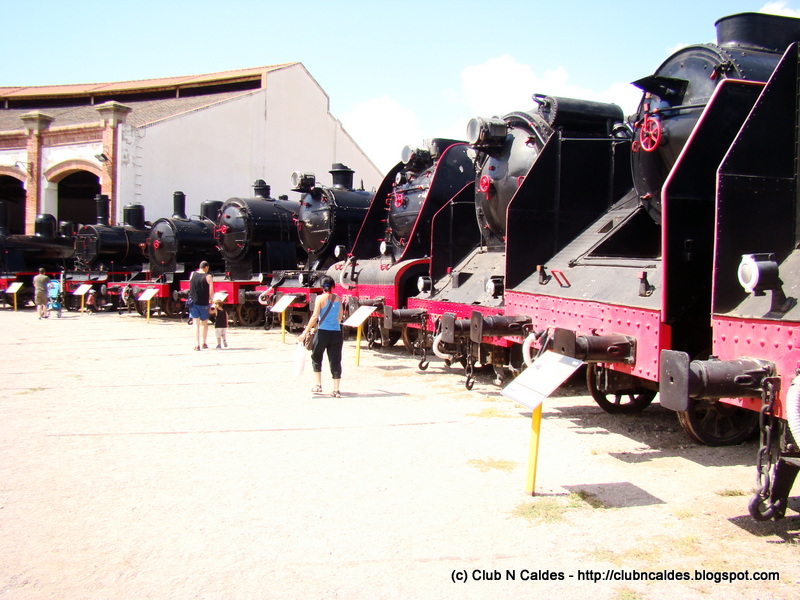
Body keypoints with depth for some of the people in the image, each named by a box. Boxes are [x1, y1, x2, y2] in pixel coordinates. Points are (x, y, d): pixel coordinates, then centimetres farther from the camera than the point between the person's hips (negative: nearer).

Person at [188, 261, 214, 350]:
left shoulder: (192, 274, 2)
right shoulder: (208, 277, -7)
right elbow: (211, 291, -10)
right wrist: (211, 300, 5)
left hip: (193, 302, 2)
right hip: (204, 303, -2)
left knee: (196, 323, 1)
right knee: (204, 323, 16)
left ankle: (197, 344, -11)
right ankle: (204, 343, 24)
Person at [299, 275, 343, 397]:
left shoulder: (320, 298, -5)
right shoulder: (338, 299, 7)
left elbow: (315, 317, -12)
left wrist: (305, 332, -9)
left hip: (323, 332, -3)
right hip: (336, 332, 3)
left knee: (316, 358, 17)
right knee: (335, 361, 5)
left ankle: (318, 385, 16)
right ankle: (336, 390, 4)